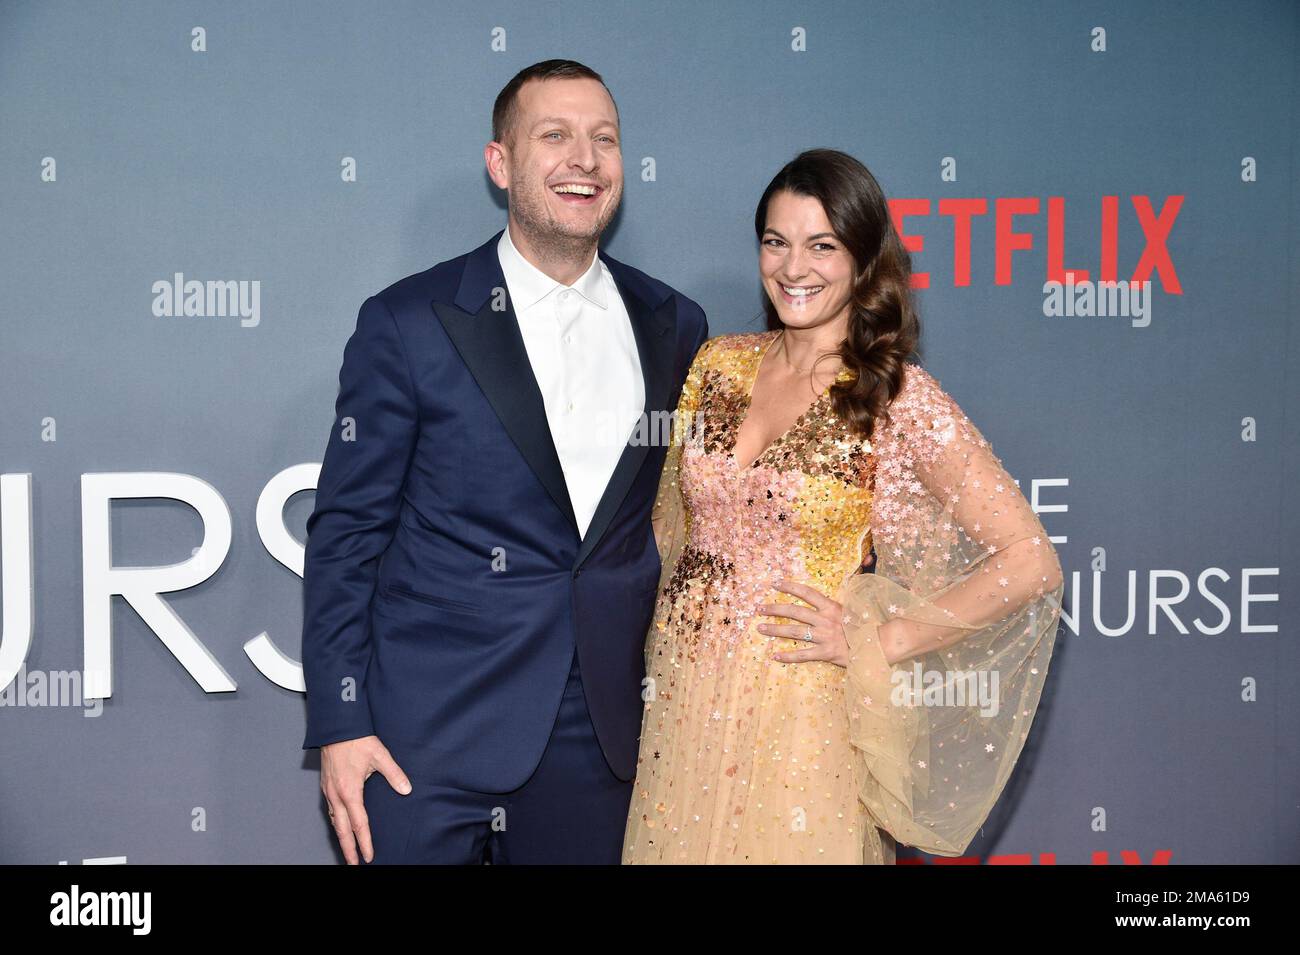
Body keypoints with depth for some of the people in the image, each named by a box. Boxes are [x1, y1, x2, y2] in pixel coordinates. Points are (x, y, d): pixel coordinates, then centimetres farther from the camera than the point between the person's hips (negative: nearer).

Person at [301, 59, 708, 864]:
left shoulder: (674, 328, 5)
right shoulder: (409, 323, -6)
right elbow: (345, 533, -4)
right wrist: (339, 726, -8)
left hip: (599, 735, 3)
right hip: (427, 738, -3)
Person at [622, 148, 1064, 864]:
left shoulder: (897, 397, -11)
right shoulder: (719, 363, 3)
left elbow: (1029, 561, -14)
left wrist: (877, 645, -13)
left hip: (802, 709, -4)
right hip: (682, 698, 5)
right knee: (679, 845, 15)